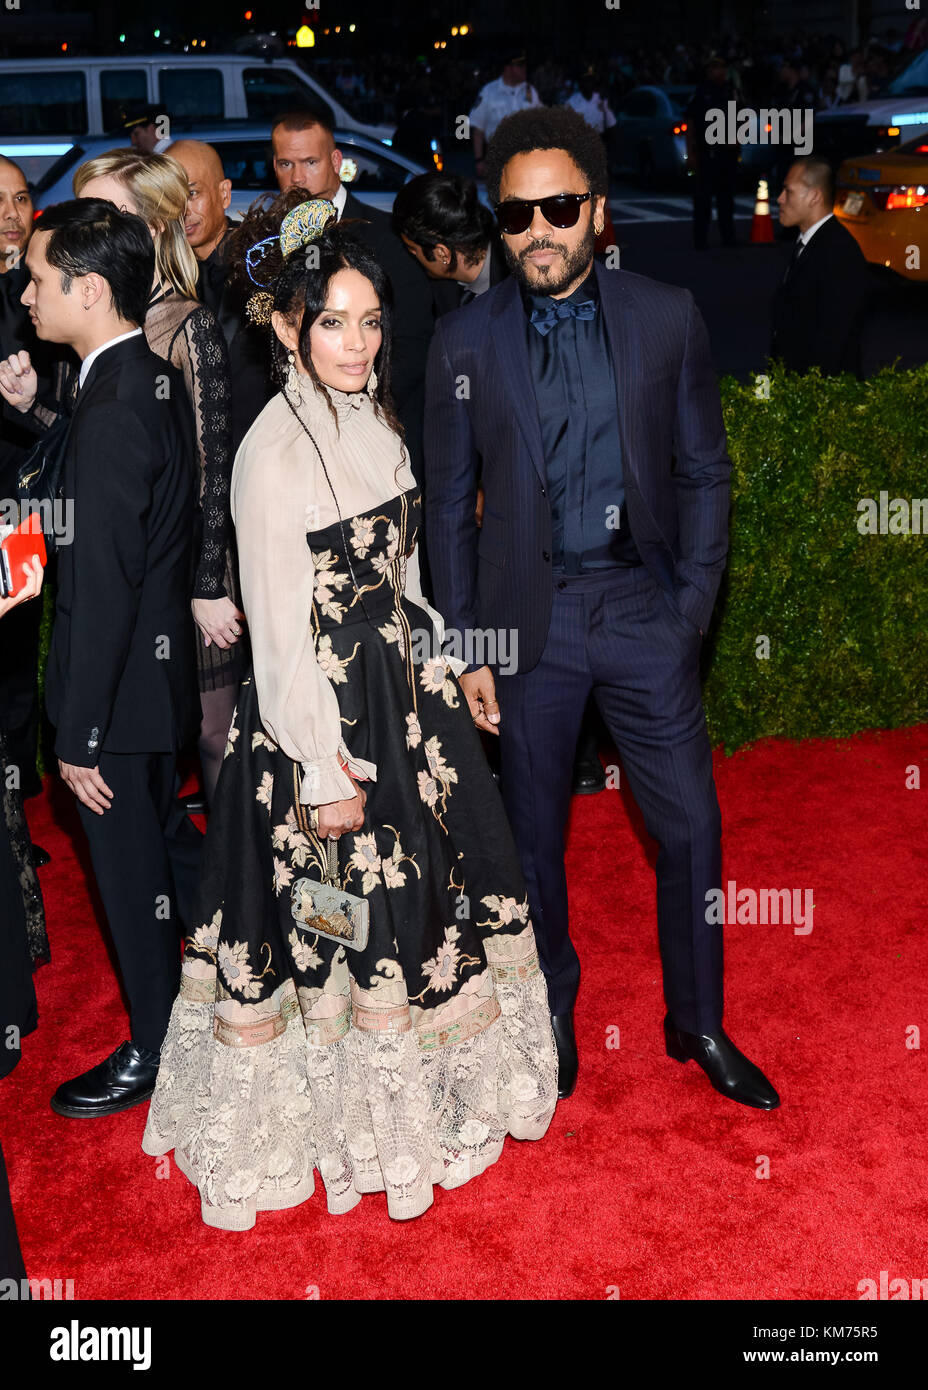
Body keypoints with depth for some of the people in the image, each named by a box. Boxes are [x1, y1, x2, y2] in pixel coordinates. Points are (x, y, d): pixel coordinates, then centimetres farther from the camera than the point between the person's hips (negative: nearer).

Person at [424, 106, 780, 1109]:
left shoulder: (667, 318, 1)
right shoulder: (464, 340, 0)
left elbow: (703, 473, 4)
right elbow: (448, 502, 3)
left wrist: (689, 609, -4)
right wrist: (464, 647, -1)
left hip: (643, 608, 0)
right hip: (527, 614, 0)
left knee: (691, 826, 4)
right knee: (533, 830, 11)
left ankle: (698, 1023, 25)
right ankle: (553, 1013, 32)